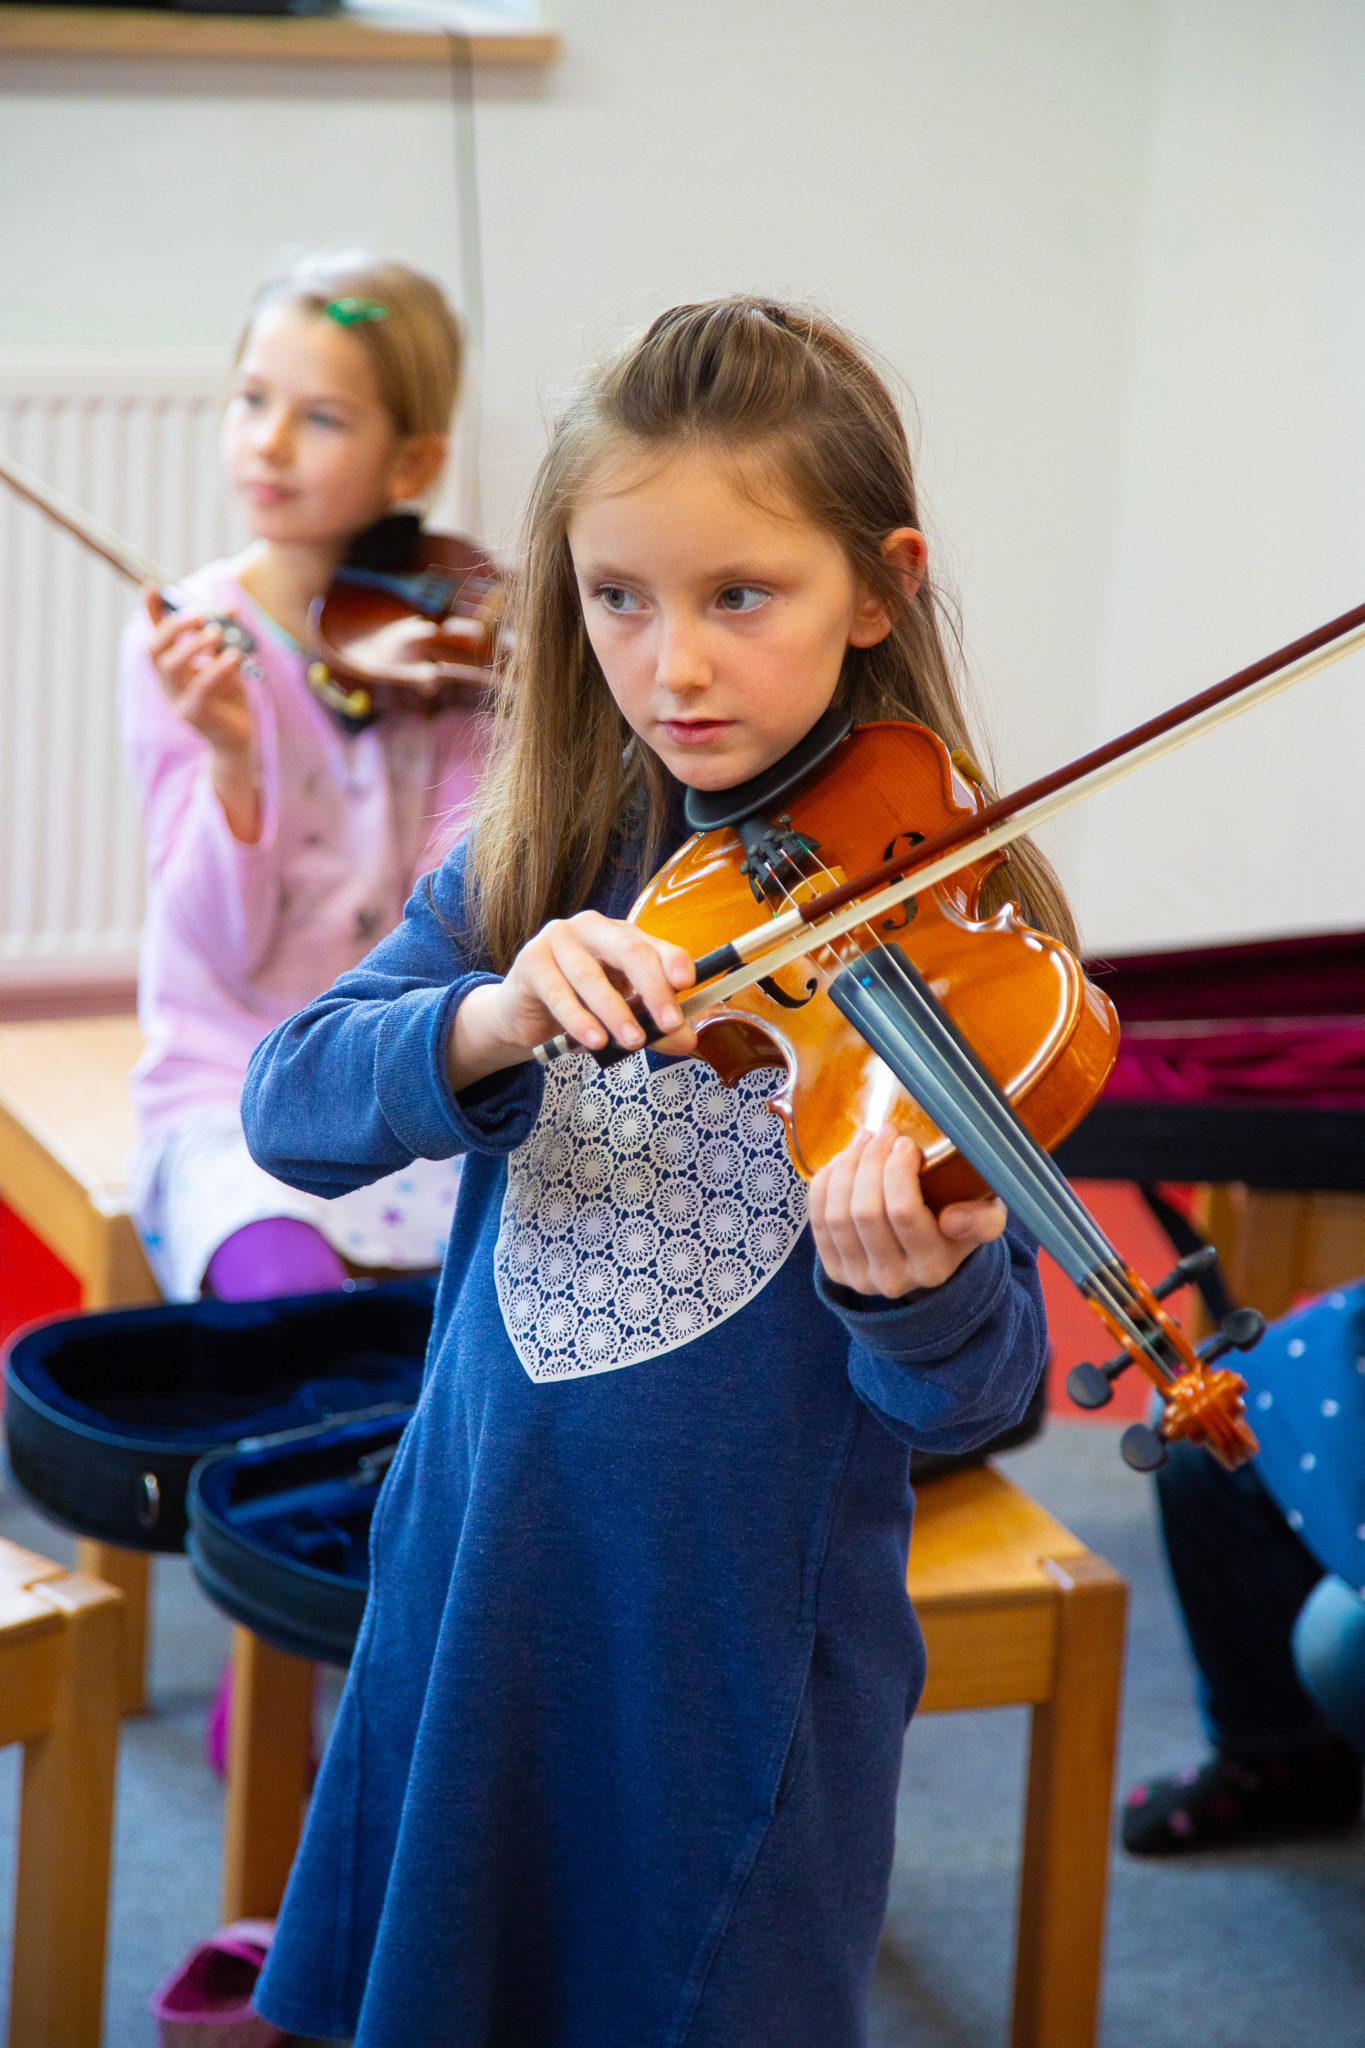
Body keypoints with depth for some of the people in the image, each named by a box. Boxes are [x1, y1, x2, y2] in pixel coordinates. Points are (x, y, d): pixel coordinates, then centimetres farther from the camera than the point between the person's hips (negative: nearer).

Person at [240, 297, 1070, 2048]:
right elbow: (289, 1110, -11)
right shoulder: (541, 864, -1)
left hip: (750, 1638, -3)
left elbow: (977, 1394, -14)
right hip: (477, 1580, 4)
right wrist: (496, 1020, -29)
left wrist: (918, 1293, -36)